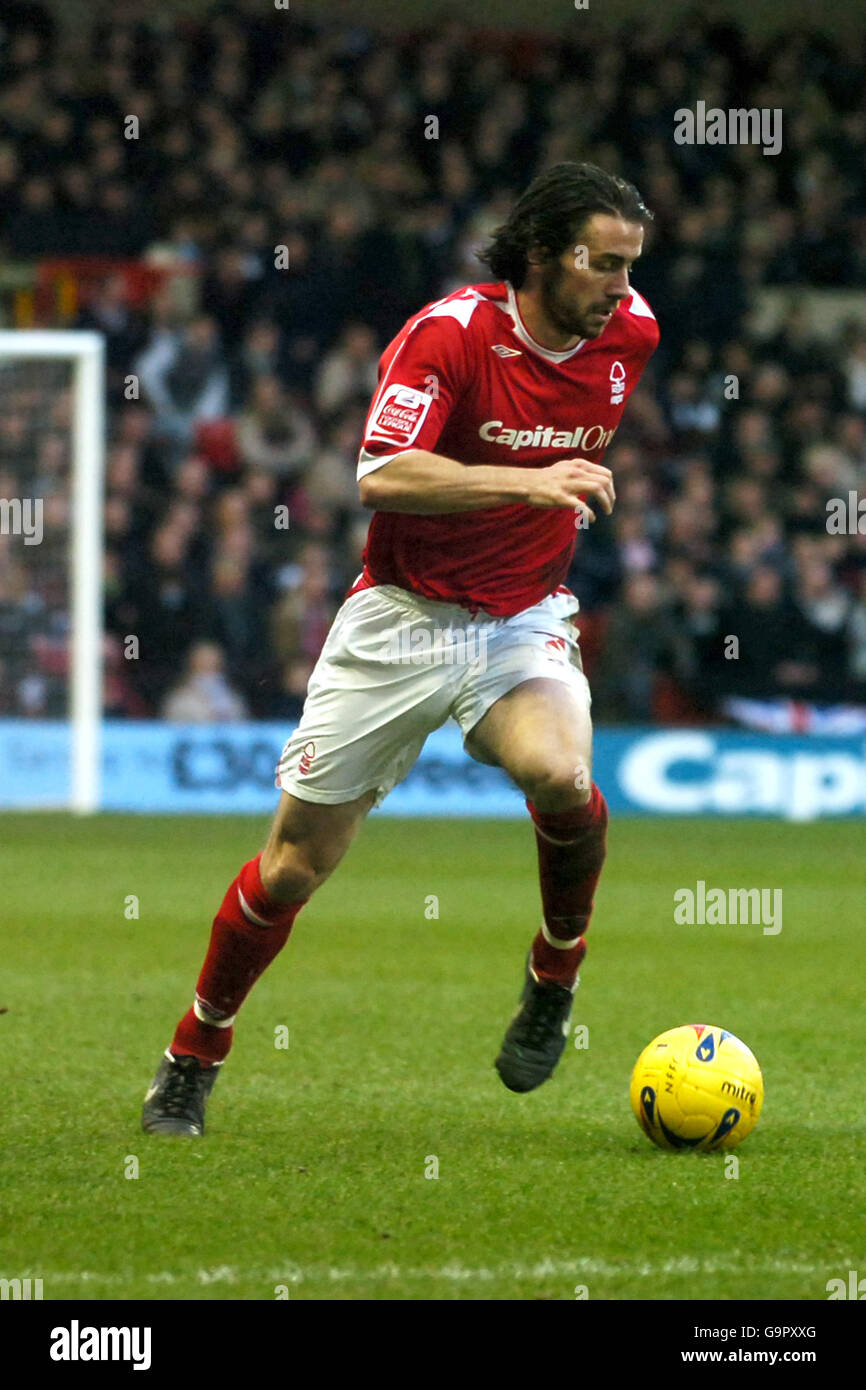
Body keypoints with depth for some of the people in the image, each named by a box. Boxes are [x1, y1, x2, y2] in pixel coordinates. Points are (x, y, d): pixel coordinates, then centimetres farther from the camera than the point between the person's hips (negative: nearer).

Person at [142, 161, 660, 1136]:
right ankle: (192, 1060, 23)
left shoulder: (630, 332, -2)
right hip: (401, 618, -3)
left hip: (523, 621, 3)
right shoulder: (449, 333, -19)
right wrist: (527, 481, -38)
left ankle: (554, 976, -3)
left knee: (561, 776, -31)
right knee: (296, 862, 2)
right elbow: (381, 474, -31)